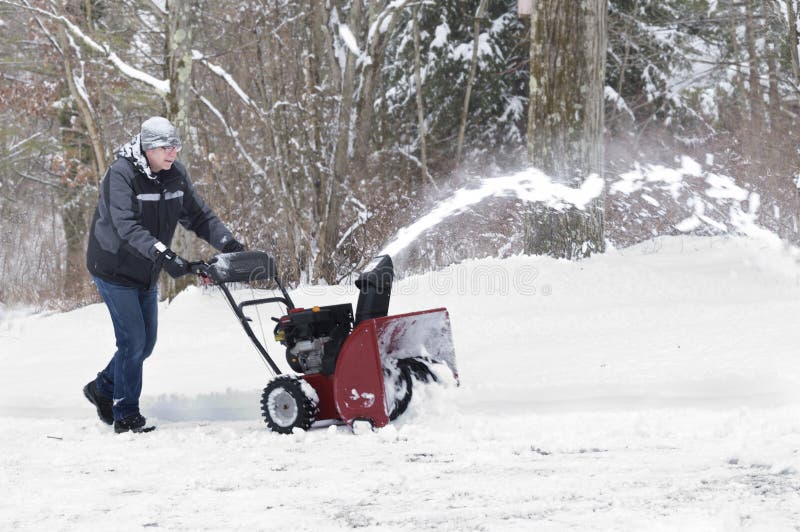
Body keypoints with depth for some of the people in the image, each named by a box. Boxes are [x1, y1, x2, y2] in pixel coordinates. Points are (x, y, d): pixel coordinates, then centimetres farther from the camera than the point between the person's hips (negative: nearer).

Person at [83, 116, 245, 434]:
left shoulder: (175, 175, -2)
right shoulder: (121, 175, -23)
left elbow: (197, 215, 1)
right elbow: (127, 226, -35)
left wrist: (227, 243, -15)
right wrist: (162, 254, -47)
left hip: (147, 274, 7)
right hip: (114, 269, -7)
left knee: (146, 343, 12)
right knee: (133, 340, -11)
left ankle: (103, 389, 34)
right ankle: (126, 417, -1)